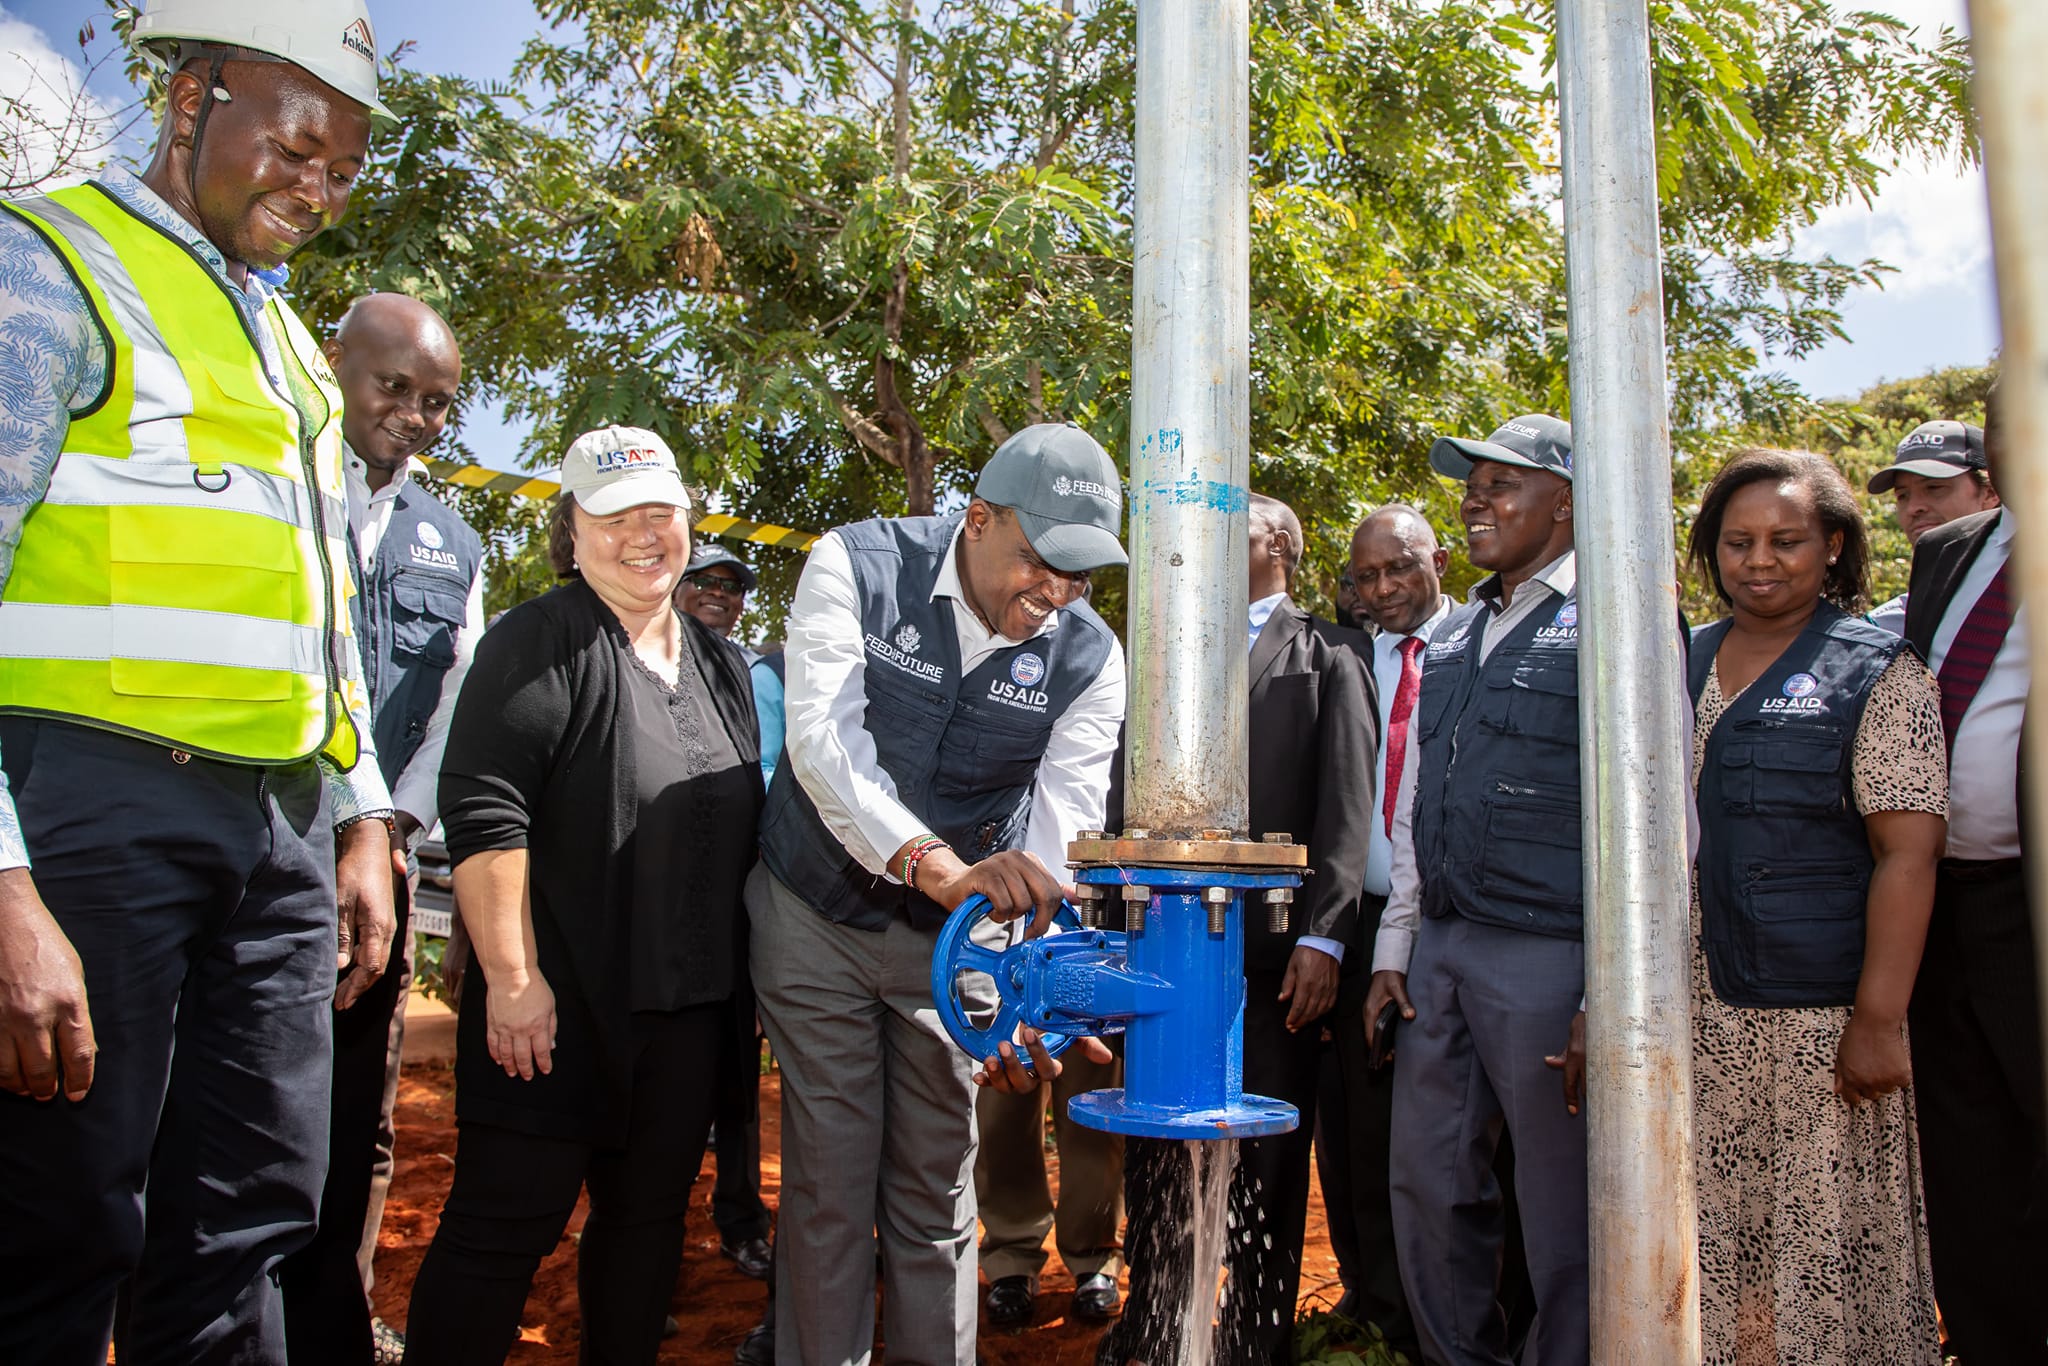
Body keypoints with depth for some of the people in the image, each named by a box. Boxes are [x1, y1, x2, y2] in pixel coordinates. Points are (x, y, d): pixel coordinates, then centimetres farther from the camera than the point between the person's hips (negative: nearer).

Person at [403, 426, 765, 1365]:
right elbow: (482, 813, -16)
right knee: (505, 1223, 1)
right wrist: (512, 976, -20)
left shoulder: (719, 664, 14)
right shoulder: (537, 645, -7)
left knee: (648, 1218, 16)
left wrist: (731, 976, 15)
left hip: (688, 1008, 7)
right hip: (557, 1005, -6)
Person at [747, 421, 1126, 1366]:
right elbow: (823, 737, -27)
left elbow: (1063, 830, -16)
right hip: (818, 917, -1)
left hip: (955, 935, 2)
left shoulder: (1089, 657, -9)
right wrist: (936, 864, -41)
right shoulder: (858, 567, -14)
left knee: (937, 1181, 10)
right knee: (831, 1179, 4)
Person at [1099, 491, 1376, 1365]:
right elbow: (1127, 789, 11)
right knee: (1155, 1145, 12)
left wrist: (1323, 935, -13)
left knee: (1267, 1158, 8)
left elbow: (1347, 806, -5)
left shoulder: (1327, 656, 4)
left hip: (1274, 946, -3)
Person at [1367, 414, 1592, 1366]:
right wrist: (1393, 948, 13)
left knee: (1563, 1217, 6)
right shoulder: (1451, 639, 16)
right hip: (1440, 949, 7)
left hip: (1549, 957, -7)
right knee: (1427, 1183, 15)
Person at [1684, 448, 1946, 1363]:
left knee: (1826, 1242, 4)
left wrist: (1878, 1021, -16)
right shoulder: (1682, 666, 11)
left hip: (1817, 1019, -4)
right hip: (1692, 1014, 5)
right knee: (1708, 1240, 12)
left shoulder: (1877, 672, -3)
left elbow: (1908, 853, -10)